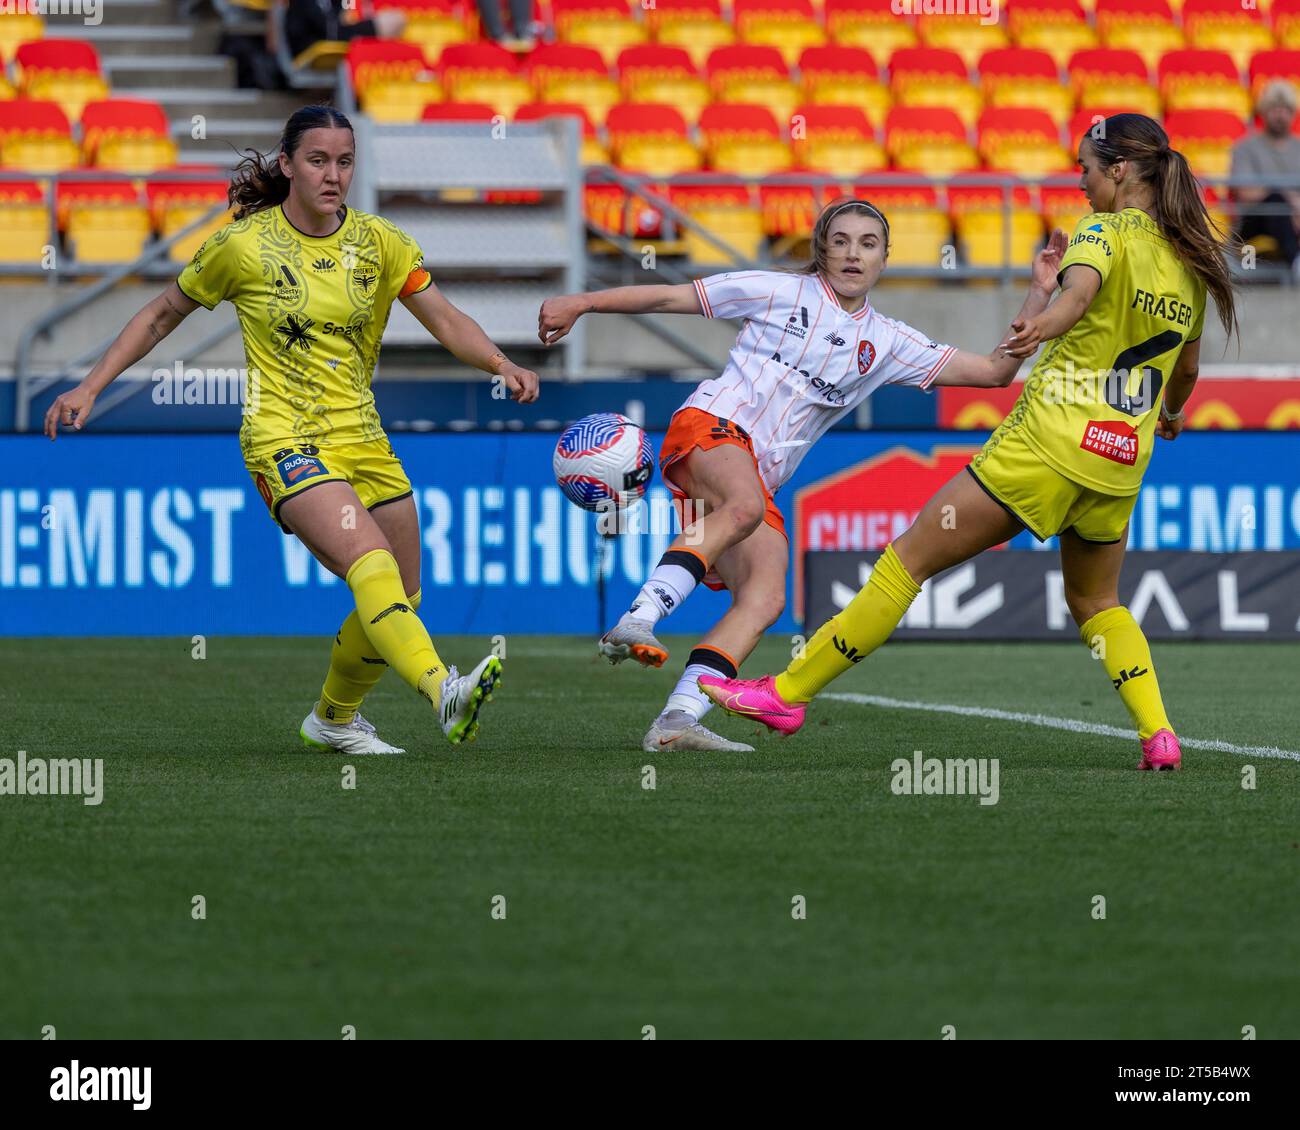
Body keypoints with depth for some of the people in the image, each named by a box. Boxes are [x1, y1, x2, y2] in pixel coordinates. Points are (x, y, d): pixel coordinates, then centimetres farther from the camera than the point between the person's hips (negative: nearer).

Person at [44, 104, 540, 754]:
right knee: (371, 563, -28)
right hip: (284, 438, -6)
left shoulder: (378, 242, 4)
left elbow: (446, 321, 2)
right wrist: (90, 387, 3)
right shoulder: (244, 245, -5)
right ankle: (445, 694, -47)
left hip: (362, 437, 6)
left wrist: (502, 366, -17)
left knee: (403, 595, 9)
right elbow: (163, 315, 7)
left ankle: (334, 718, 34)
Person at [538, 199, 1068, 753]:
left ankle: (677, 721, -30)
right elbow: (670, 297, 8)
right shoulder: (783, 291, 7)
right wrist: (580, 304, 2)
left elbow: (995, 370, 17)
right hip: (711, 425, -5)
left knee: (766, 597, -20)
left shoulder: (886, 343, 18)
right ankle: (638, 619, -46)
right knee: (747, 505, -39)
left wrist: (1039, 294, 8)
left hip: (759, 478, 5)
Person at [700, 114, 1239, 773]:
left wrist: (1045, 323, -52)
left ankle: (788, 693, -1)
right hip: (1122, 463, 7)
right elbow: (1187, 368, 28)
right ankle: (1158, 736, 4)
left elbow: (1079, 290, -31)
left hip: (1052, 440, -6)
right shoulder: (1190, 261, 13)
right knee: (1095, 603, 24)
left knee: (910, 558, -1)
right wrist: (1169, 414, 49)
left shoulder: (1107, 231, -6)